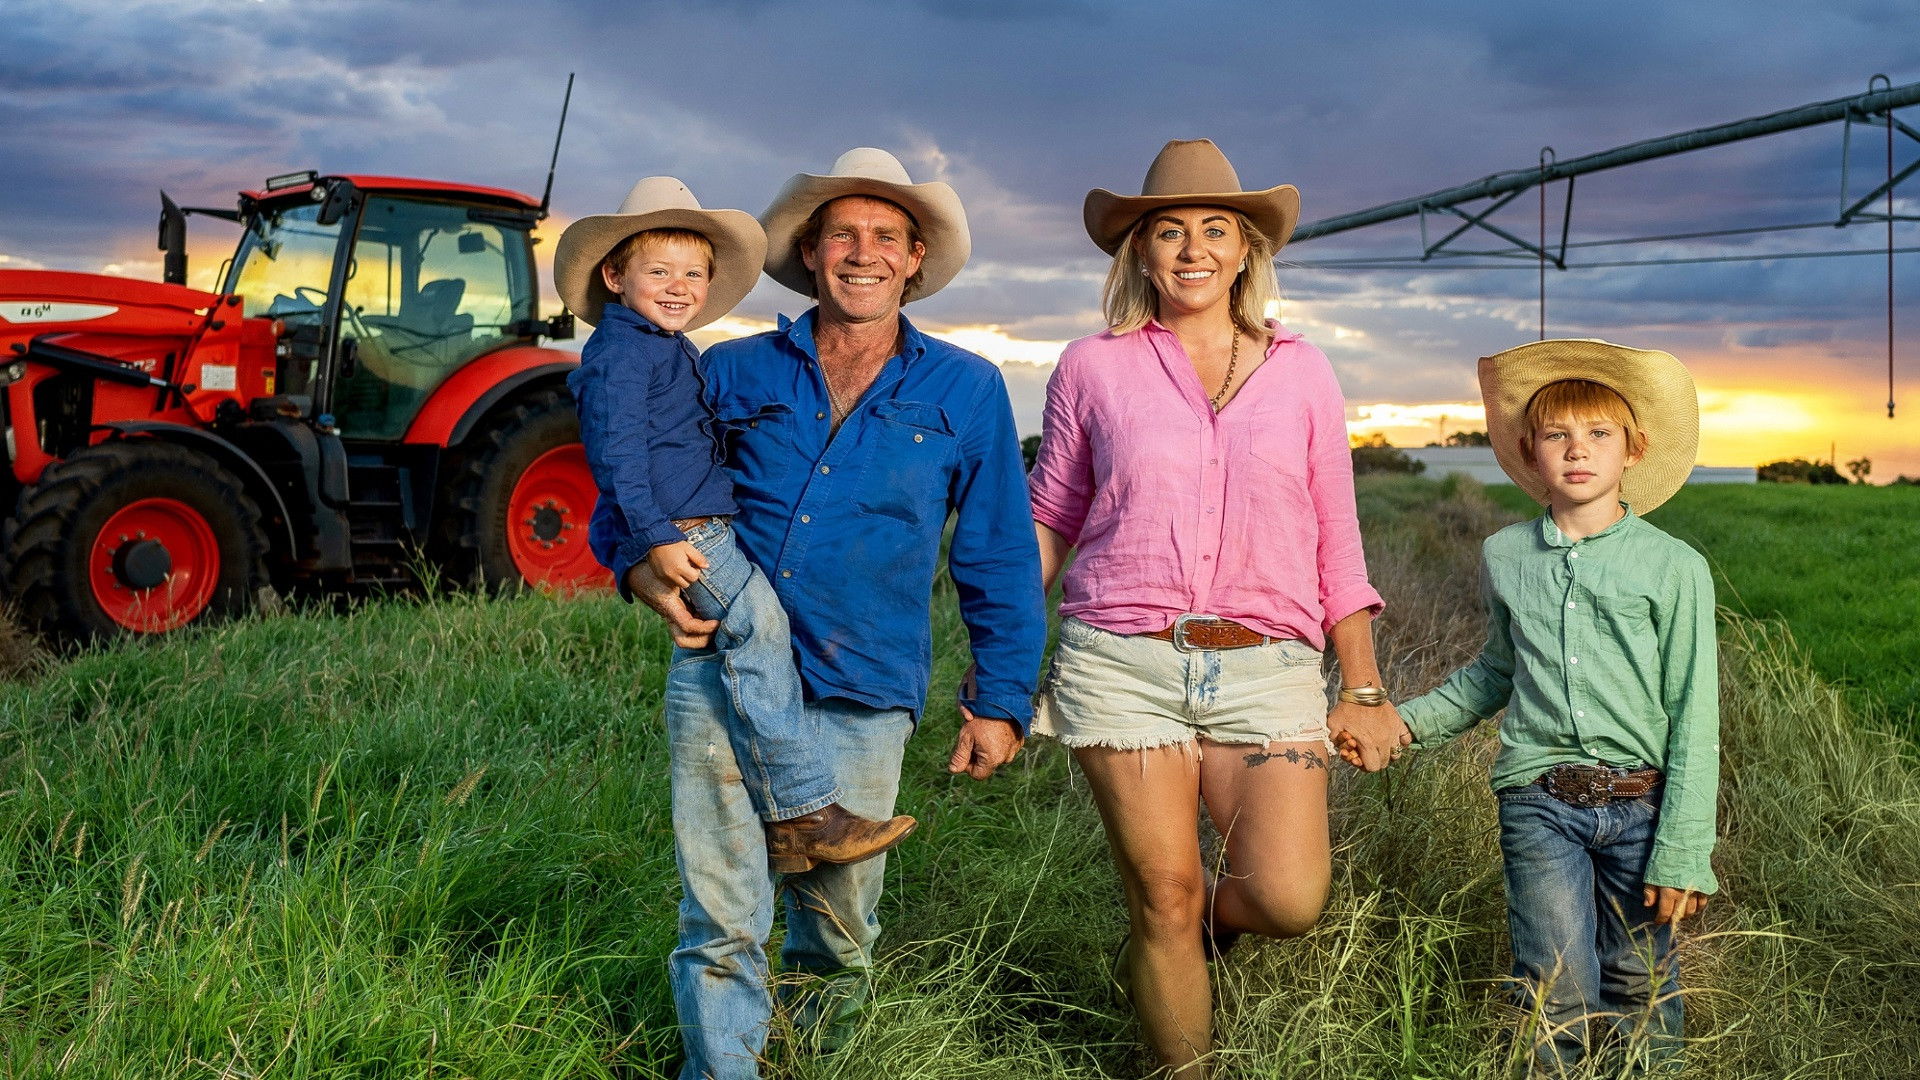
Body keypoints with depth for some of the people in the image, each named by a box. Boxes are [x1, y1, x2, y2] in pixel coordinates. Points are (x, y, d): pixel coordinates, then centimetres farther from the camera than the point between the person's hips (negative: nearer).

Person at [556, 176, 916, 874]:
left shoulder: (673, 352, 24)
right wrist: (655, 536, -23)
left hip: (706, 526, 10)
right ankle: (804, 811, -24)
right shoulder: (619, 350, -7)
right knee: (758, 621, -22)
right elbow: (616, 450, -17)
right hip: (673, 530, -10)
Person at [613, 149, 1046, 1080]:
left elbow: (1000, 561, 9)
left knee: (837, 919, 13)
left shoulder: (966, 392, 5)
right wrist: (655, 581, -5)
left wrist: (1000, 700, 7)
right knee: (721, 916, -2)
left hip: (860, 697, 0)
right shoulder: (736, 373, 6)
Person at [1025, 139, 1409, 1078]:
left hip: (1266, 671, 1)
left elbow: (1335, 545, 12)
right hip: (1124, 664, -1)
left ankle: (1202, 920, 24)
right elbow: (1047, 520, 12)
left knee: (1290, 902, -11)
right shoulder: (1094, 367, 7)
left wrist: (1365, 688, 9)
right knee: (1165, 897, 1)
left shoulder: (1300, 374, 10)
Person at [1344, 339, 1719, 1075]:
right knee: (1559, 996, -6)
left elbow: (1694, 718, -2)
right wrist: (1406, 721, 12)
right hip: (1539, 804, 1)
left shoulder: (1674, 568, -3)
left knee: (1638, 989, 11)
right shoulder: (1504, 558, 6)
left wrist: (1683, 853, -6)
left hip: (1639, 805, -1)